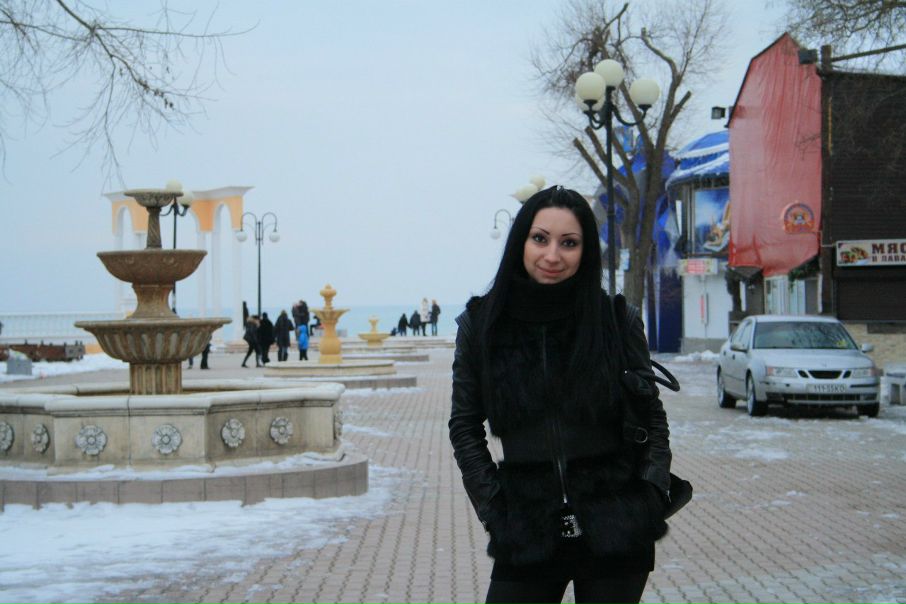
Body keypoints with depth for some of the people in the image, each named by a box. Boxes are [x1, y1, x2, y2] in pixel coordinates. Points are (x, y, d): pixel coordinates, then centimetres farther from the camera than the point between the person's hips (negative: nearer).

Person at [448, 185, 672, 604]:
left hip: (614, 534, 0)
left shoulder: (615, 321, -1)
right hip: (527, 534, 1)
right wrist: (493, 508, -2)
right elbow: (465, 427, 6)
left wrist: (653, 493, -5)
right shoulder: (481, 323, 1)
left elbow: (651, 417, 7)